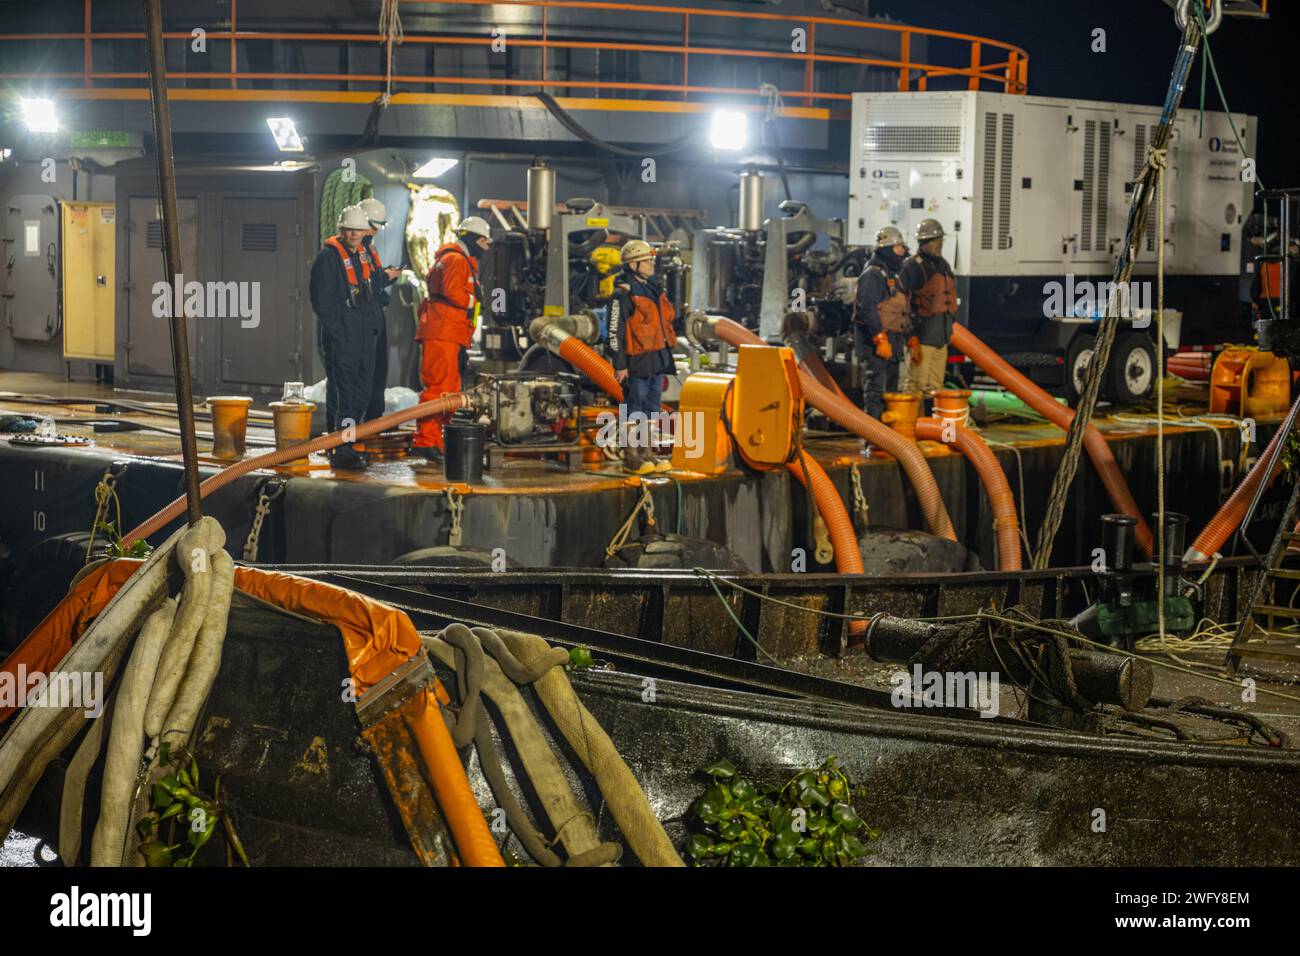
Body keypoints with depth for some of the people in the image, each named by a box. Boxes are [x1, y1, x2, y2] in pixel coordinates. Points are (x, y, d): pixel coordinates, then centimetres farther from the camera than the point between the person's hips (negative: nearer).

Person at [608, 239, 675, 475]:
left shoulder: (653, 287, 13)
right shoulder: (623, 293, -13)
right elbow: (615, 330, -15)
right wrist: (619, 365, -17)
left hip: (657, 358, 8)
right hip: (637, 361, -8)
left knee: (651, 408, 12)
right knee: (634, 409, -3)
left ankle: (646, 453, 20)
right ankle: (631, 458, 3)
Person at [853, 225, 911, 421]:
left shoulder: (894, 276, 21)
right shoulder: (872, 275, -10)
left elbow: (901, 313, 26)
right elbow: (867, 310, -21)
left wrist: (909, 339, 20)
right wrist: (880, 339, -26)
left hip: (892, 346, 10)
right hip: (875, 346, -10)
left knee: (890, 394, 12)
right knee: (875, 392, -12)